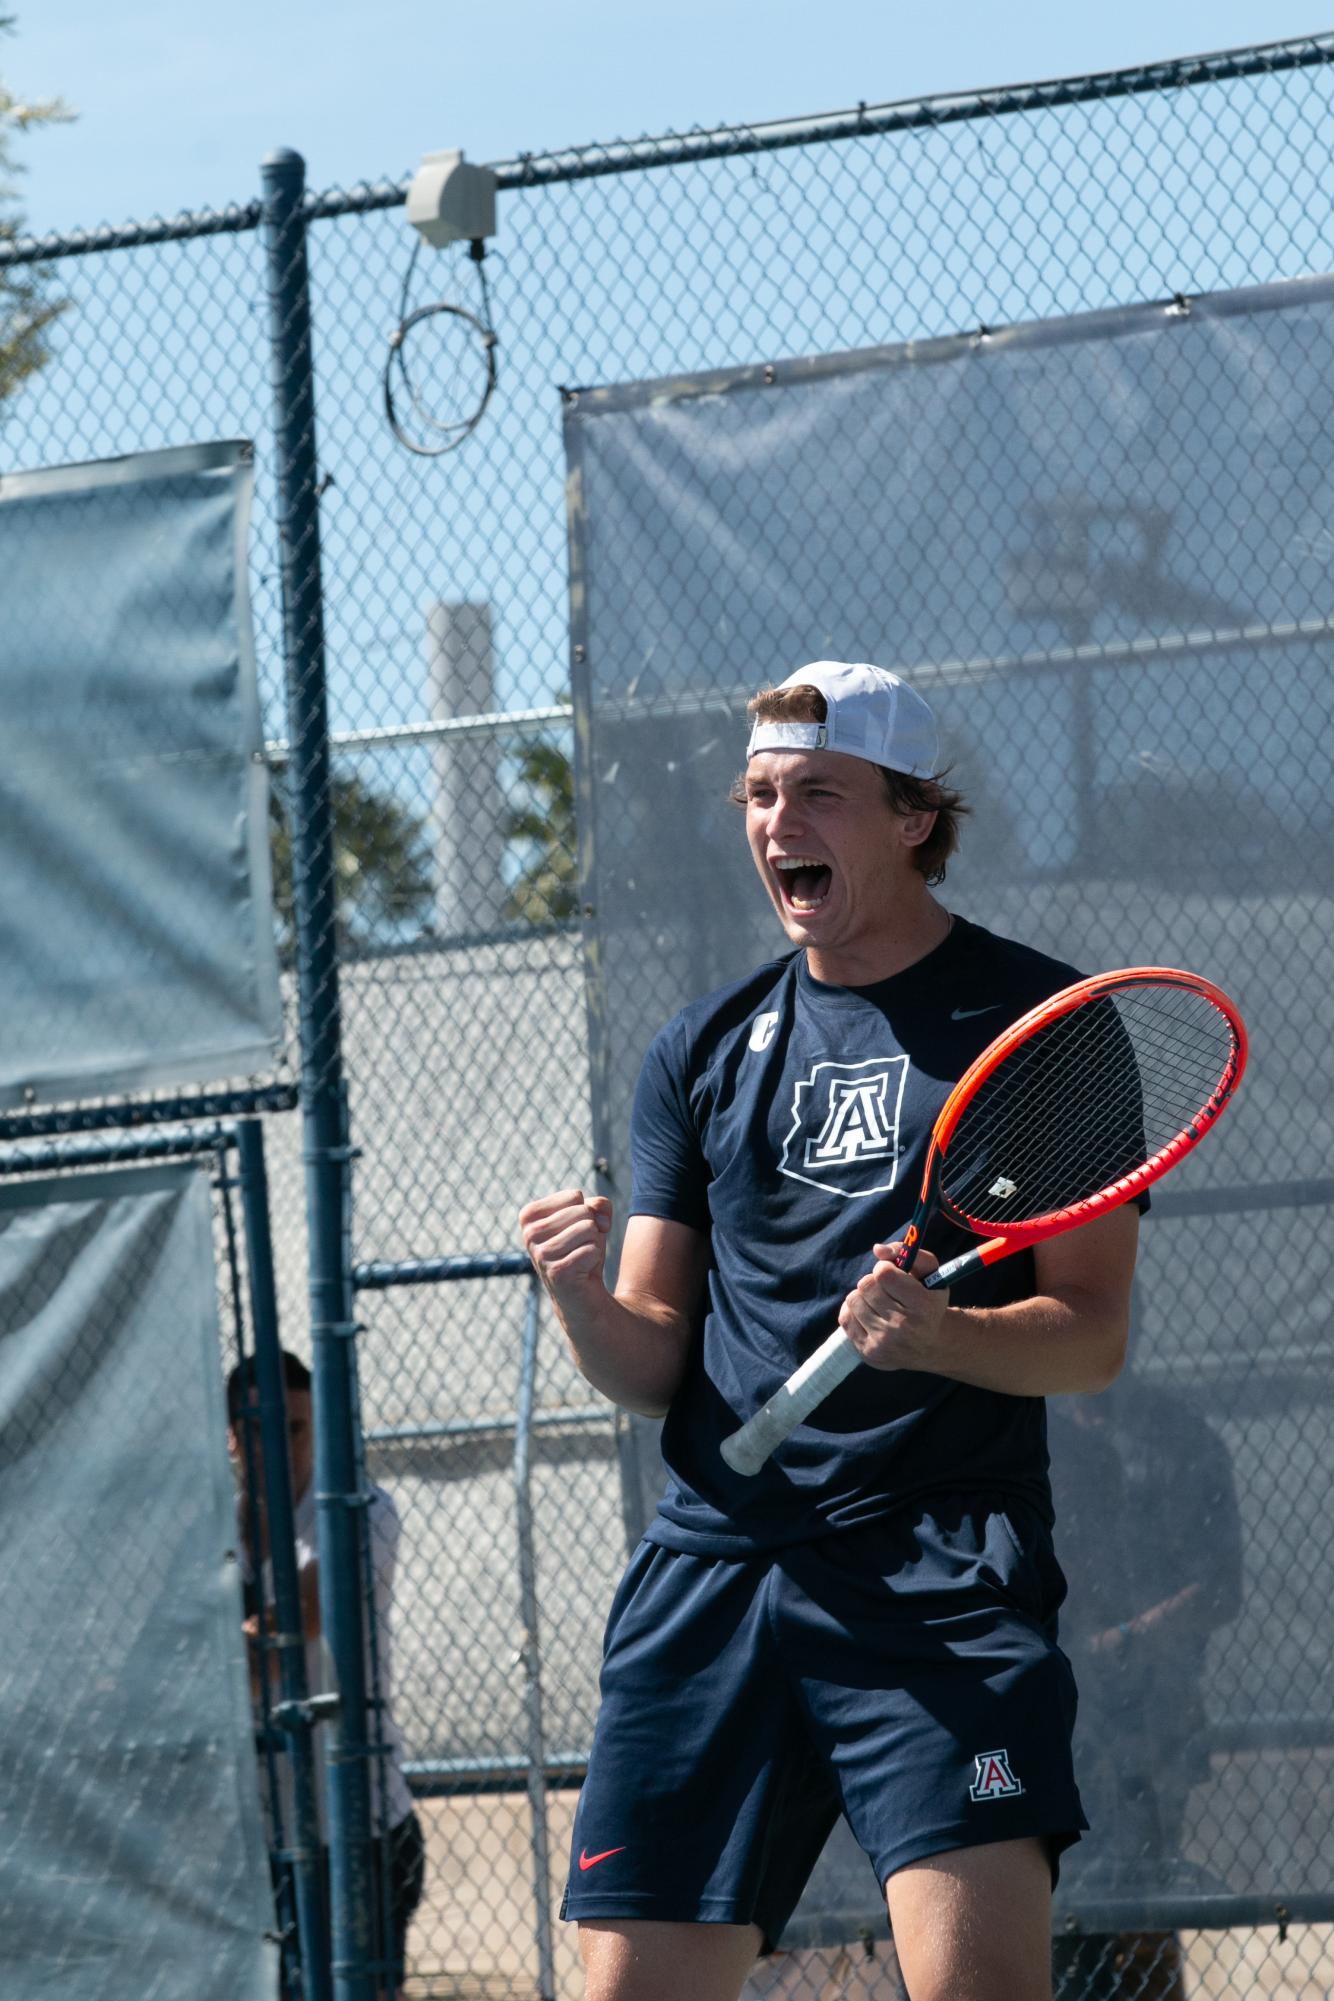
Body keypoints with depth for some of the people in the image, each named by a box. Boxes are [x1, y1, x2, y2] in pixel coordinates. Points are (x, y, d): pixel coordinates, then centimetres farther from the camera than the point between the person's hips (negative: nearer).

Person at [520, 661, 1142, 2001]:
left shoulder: (1034, 1019, 4)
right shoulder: (702, 1052, 16)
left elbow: (1091, 1337, -2)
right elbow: (653, 1365, 14)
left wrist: (933, 1333, -22)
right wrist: (582, 1301, -9)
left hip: (940, 1579, -4)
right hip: (710, 1574, 4)